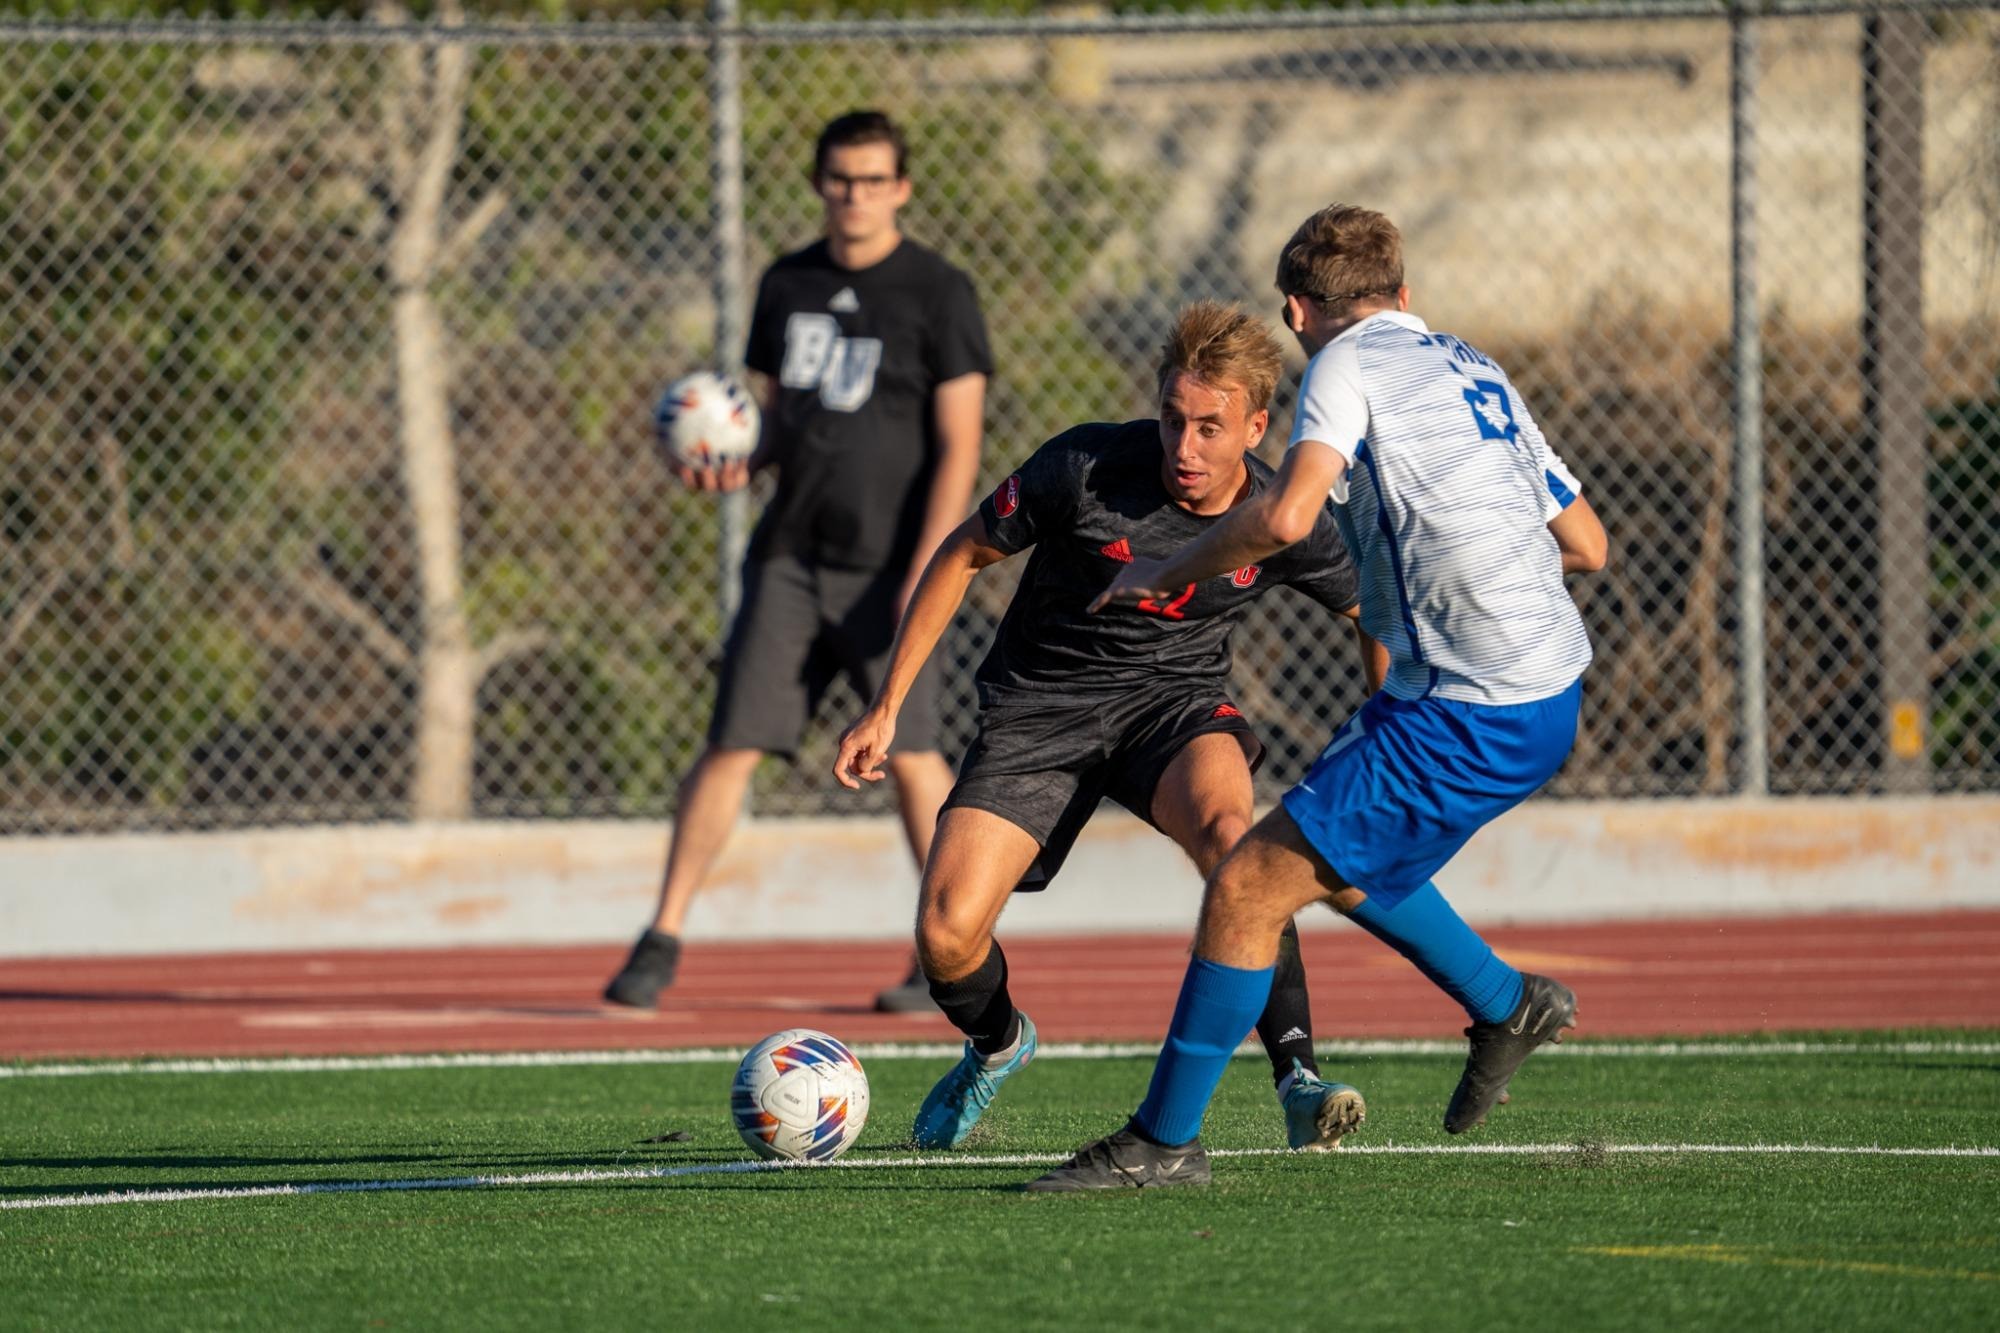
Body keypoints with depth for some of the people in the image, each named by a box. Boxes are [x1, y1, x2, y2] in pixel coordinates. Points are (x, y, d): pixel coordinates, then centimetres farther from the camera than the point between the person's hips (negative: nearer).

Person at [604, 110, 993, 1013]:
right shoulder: (787, 286, 12)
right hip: (789, 557, 4)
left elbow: (959, 449, -7)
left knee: (909, 753, -6)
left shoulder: (937, 294, -4)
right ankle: (662, 939, 4)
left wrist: (923, 578, -15)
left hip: (887, 563, -4)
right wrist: (737, 464, -3)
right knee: (730, 744, -1)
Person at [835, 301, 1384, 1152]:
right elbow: (963, 557, -3)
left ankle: (1298, 1078, -30)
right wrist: (887, 708, -1)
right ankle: (996, 1045, 22)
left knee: (1229, 835, -36)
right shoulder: (1084, 468, -19)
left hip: (1177, 700, 0)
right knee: (946, 936, -15)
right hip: (1041, 709, 0)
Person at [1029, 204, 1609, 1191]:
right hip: (1547, 694, 9)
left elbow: (1286, 515, -22)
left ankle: (1164, 1140, 0)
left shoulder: (1349, 365, -5)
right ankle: (1507, 1007, 35)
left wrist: (1166, 574, -7)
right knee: (1330, 858, 27)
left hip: (1470, 720, -9)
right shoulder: (1476, 371, 19)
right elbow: (1587, 544, 23)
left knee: (1246, 888, -5)